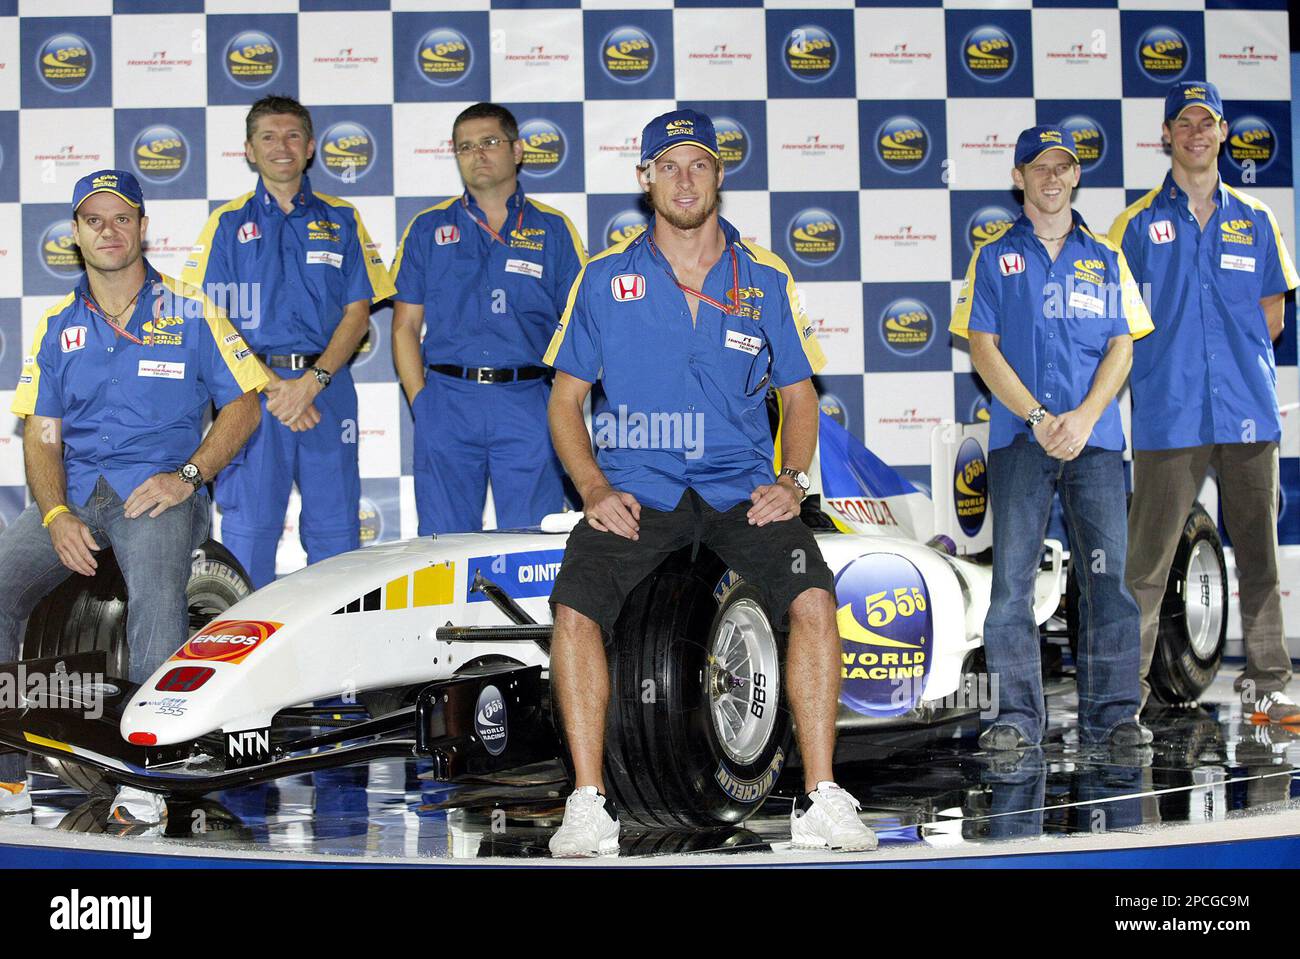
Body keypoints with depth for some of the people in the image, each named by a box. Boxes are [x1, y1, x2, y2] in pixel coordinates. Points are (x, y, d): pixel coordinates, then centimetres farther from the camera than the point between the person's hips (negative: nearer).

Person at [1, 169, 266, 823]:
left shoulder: (190, 314, 7)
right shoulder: (56, 327, 15)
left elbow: (243, 403, 6)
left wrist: (186, 477, -9)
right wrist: (57, 516, -7)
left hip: (160, 492, -3)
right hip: (72, 494, 4)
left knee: (156, 587, -36)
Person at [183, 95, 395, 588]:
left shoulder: (341, 220, 12)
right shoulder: (228, 224, 8)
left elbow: (357, 312, 6)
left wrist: (311, 382, -10)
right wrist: (271, 386, -12)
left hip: (327, 386, 1)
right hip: (252, 389, -1)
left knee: (336, 525, 2)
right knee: (248, 524, -1)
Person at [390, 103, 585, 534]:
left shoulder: (553, 229, 9)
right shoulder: (428, 228, 12)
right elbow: (405, 325, 11)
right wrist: (420, 401, -1)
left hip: (529, 404, -1)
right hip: (447, 400, 1)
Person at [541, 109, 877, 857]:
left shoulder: (766, 280, 10)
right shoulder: (606, 278, 7)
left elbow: (799, 393, 17)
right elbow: (567, 397, 10)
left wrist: (794, 479, -1)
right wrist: (594, 489, -5)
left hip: (742, 489, 1)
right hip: (636, 490, 0)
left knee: (814, 599, -24)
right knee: (574, 608, -26)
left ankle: (821, 800, -15)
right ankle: (589, 803, -15)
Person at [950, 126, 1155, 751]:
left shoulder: (1106, 259, 15)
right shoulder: (994, 259, 11)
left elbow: (1122, 347, 8)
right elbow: (983, 348, 3)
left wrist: (1083, 418, -9)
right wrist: (1039, 417, -9)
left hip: (1095, 437, 1)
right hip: (1019, 439, -1)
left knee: (1106, 574, -4)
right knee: (1012, 577, -4)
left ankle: (1111, 712, 1)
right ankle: (1017, 714, 1)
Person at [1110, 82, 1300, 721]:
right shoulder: (1139, 223, 5)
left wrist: (1237, 363, 5)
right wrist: (1165, 363, -2)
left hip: (1248, 410, 3)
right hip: (1168, 414, -3)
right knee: (1148, 556, -2)